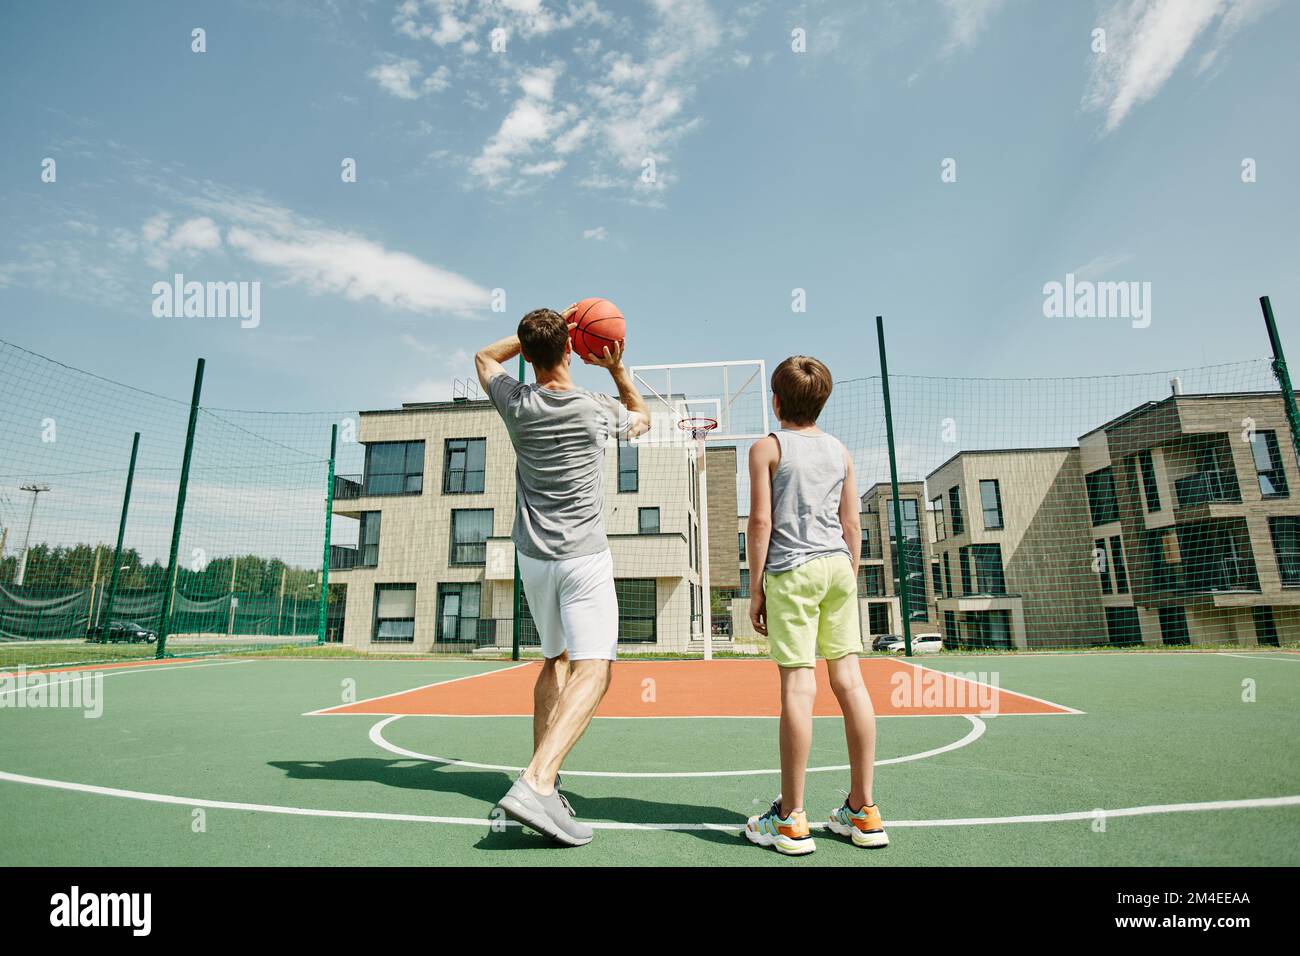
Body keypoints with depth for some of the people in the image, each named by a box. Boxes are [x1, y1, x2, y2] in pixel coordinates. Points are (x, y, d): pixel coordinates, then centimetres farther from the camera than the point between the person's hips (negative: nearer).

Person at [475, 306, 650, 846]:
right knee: (591, 670, -9)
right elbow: (642, 417, 19)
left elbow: (485, 356, 22)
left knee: (556, 661, 18)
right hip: (584, 557, -4)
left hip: (534, 557, 5)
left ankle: (543, 781, 20)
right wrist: (616, 368, 15)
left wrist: (537, 332, 16)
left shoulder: (516, 404, 0)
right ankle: (536, 781, -25)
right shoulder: (598, 411, -5)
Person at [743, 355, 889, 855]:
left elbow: (761, 520, -6)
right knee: (848, 679, 6)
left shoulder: (767, 447, 1)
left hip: (791, 570, -5)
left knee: (798, 685, -6)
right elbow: (852, 524, 13)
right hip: (837, 566, 5)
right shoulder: (840, 450, 14)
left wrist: (756, 587, -1)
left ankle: (791, 819, 2)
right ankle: (863, 811, 15)